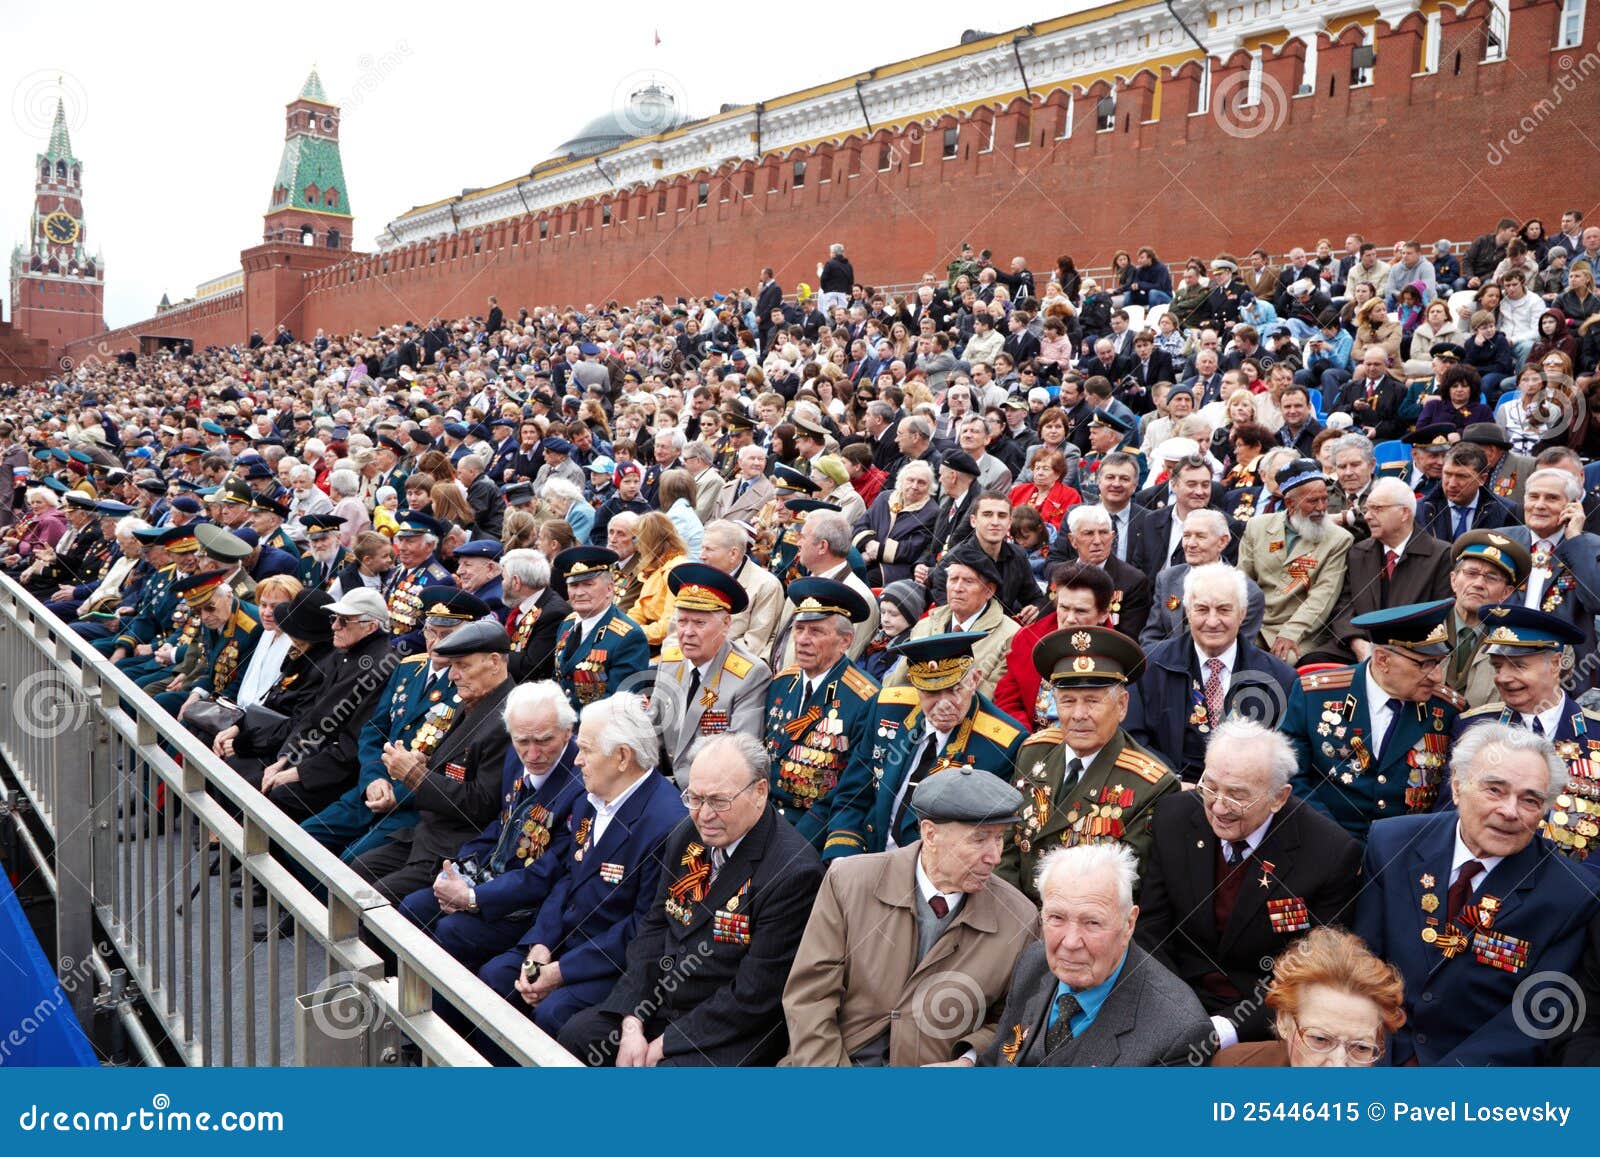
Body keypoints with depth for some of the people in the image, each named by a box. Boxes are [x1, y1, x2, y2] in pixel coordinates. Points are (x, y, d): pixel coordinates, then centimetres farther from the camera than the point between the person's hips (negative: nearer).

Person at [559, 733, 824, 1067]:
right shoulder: (687, 836, 2)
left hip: (733, 1031, -7)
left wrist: (667, 1044, -15)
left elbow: (755, 996, -20)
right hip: (661, 1001, 7)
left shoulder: (793, 871, -22)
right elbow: (653, 927, 5)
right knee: (577, 1034, -1)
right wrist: (632, 1024, -6)